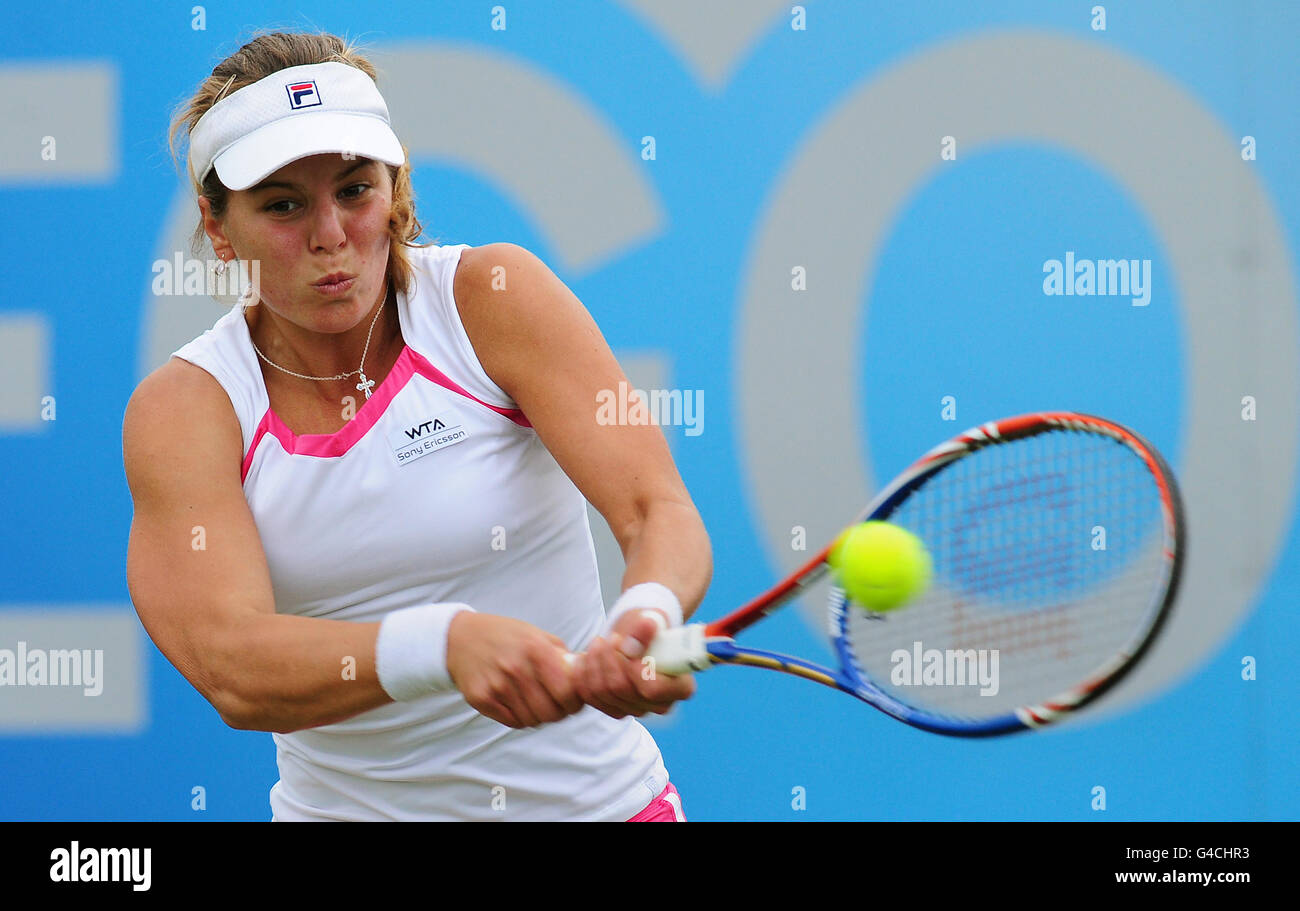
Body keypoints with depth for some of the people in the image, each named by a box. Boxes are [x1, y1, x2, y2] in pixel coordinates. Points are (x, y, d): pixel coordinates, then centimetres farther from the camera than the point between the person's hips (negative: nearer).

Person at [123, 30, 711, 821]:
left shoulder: (494, 296, -9)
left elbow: (660, 511, -19)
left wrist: (647, 619, -42)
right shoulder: (179, 410, -9)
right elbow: (230, 668, -24)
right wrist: (447, 642, -41)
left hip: (591, 794, -3)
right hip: (344, 804, 3)